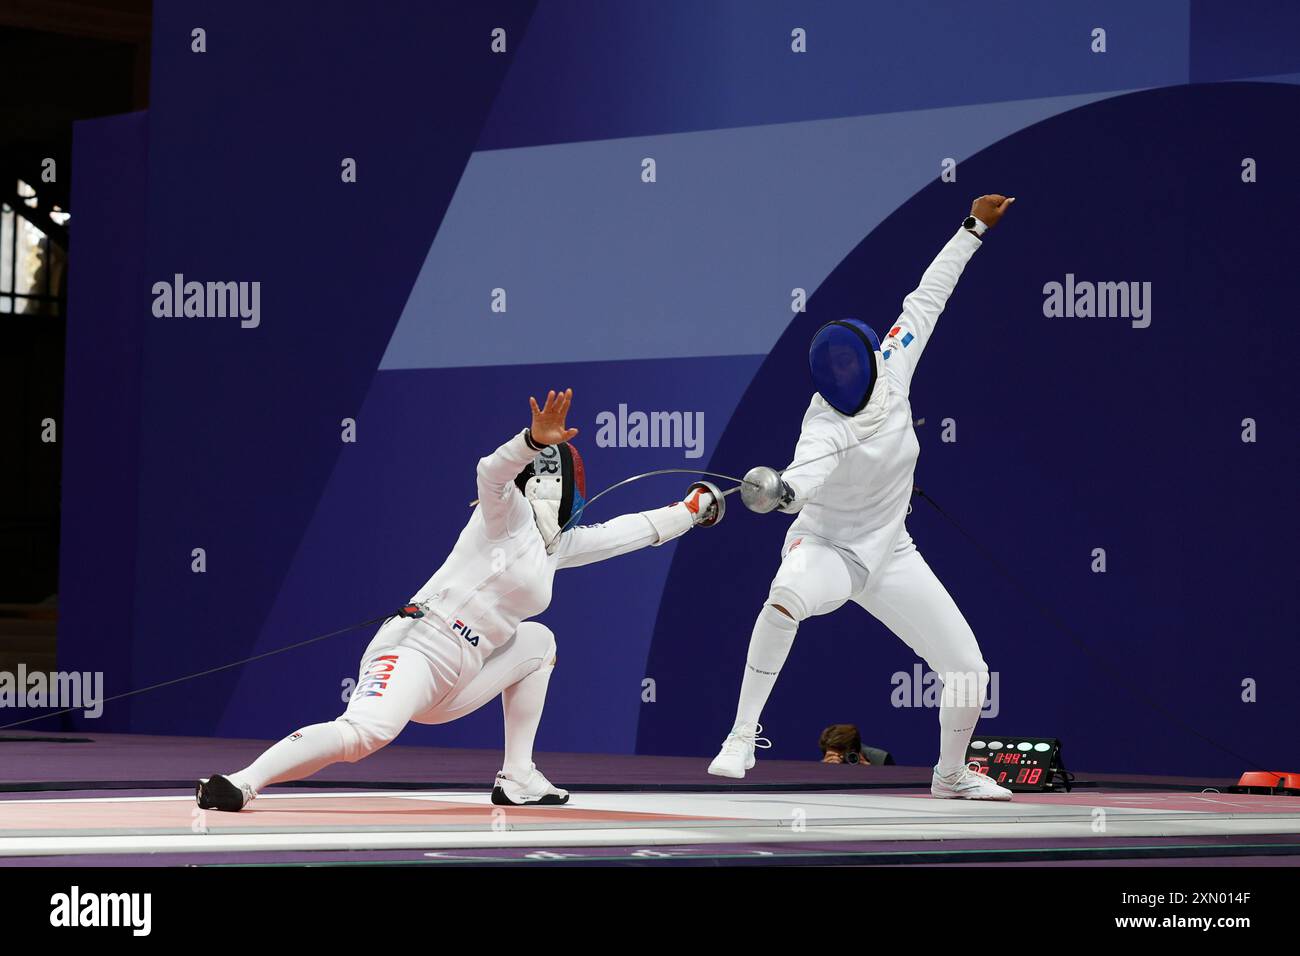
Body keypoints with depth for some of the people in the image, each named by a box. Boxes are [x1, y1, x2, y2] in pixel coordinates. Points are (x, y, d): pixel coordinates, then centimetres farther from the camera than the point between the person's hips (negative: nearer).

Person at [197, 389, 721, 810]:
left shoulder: (557, 546, 23)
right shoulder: (508, 514, 1)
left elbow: (623, 532, 35)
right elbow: (492, 471, -22)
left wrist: (688, 510, 43)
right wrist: (535, 439, -40)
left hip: (452, 681, 9)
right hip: (412, 649, -9)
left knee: (537, 640, 23)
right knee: (367, 733, -36)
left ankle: (517, 777, 17)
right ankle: (242, 783, -42)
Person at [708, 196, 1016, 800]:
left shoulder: (891, 371, -13)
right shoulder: (827, 426, -30)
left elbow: (926, 299, 1)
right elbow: (806, 473, -52)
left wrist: (974, 229, 5)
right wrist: (776, 491, -75)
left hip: (888, 554, 5)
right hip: (826, 550, -5)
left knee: (969, 673, 2)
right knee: (785, 599, -42)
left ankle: (951, 774, 32)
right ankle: (744, 735, -30)